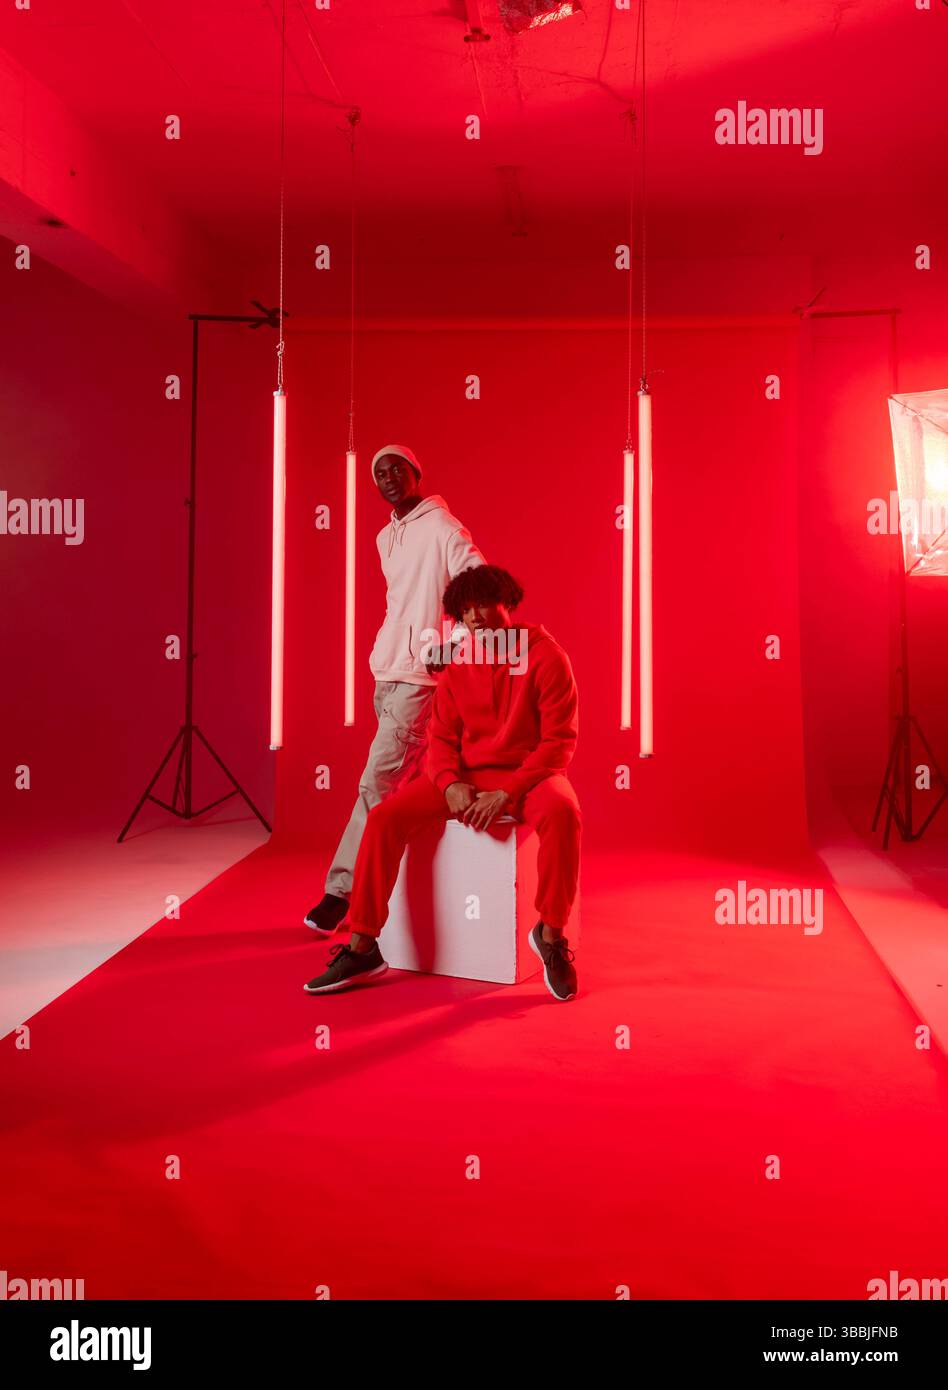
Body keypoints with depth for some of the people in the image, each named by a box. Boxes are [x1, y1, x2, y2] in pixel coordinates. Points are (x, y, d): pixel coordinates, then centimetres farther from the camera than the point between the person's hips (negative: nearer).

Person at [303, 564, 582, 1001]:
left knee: (562, 813, -39)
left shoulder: (546, 656, -7)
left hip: (528, 774, -4)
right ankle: (362, 948, -12)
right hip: (466, 776, 4)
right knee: (385, 815, -18)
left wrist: (506, 794, -22)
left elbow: (559, 742, -11)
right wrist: (451, 785, -16)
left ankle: (551, 936, -18)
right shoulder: (459, 664, 8)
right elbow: (441, 736, 6)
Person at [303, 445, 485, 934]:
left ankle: (341, 890, -6)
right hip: (387, 671, 9)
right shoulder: (386, 537, 19)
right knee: (408, 782, 11)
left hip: (420, 676, -9)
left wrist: (449, 646, -25)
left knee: (377, 783, -11)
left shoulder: (440, 526, -8)